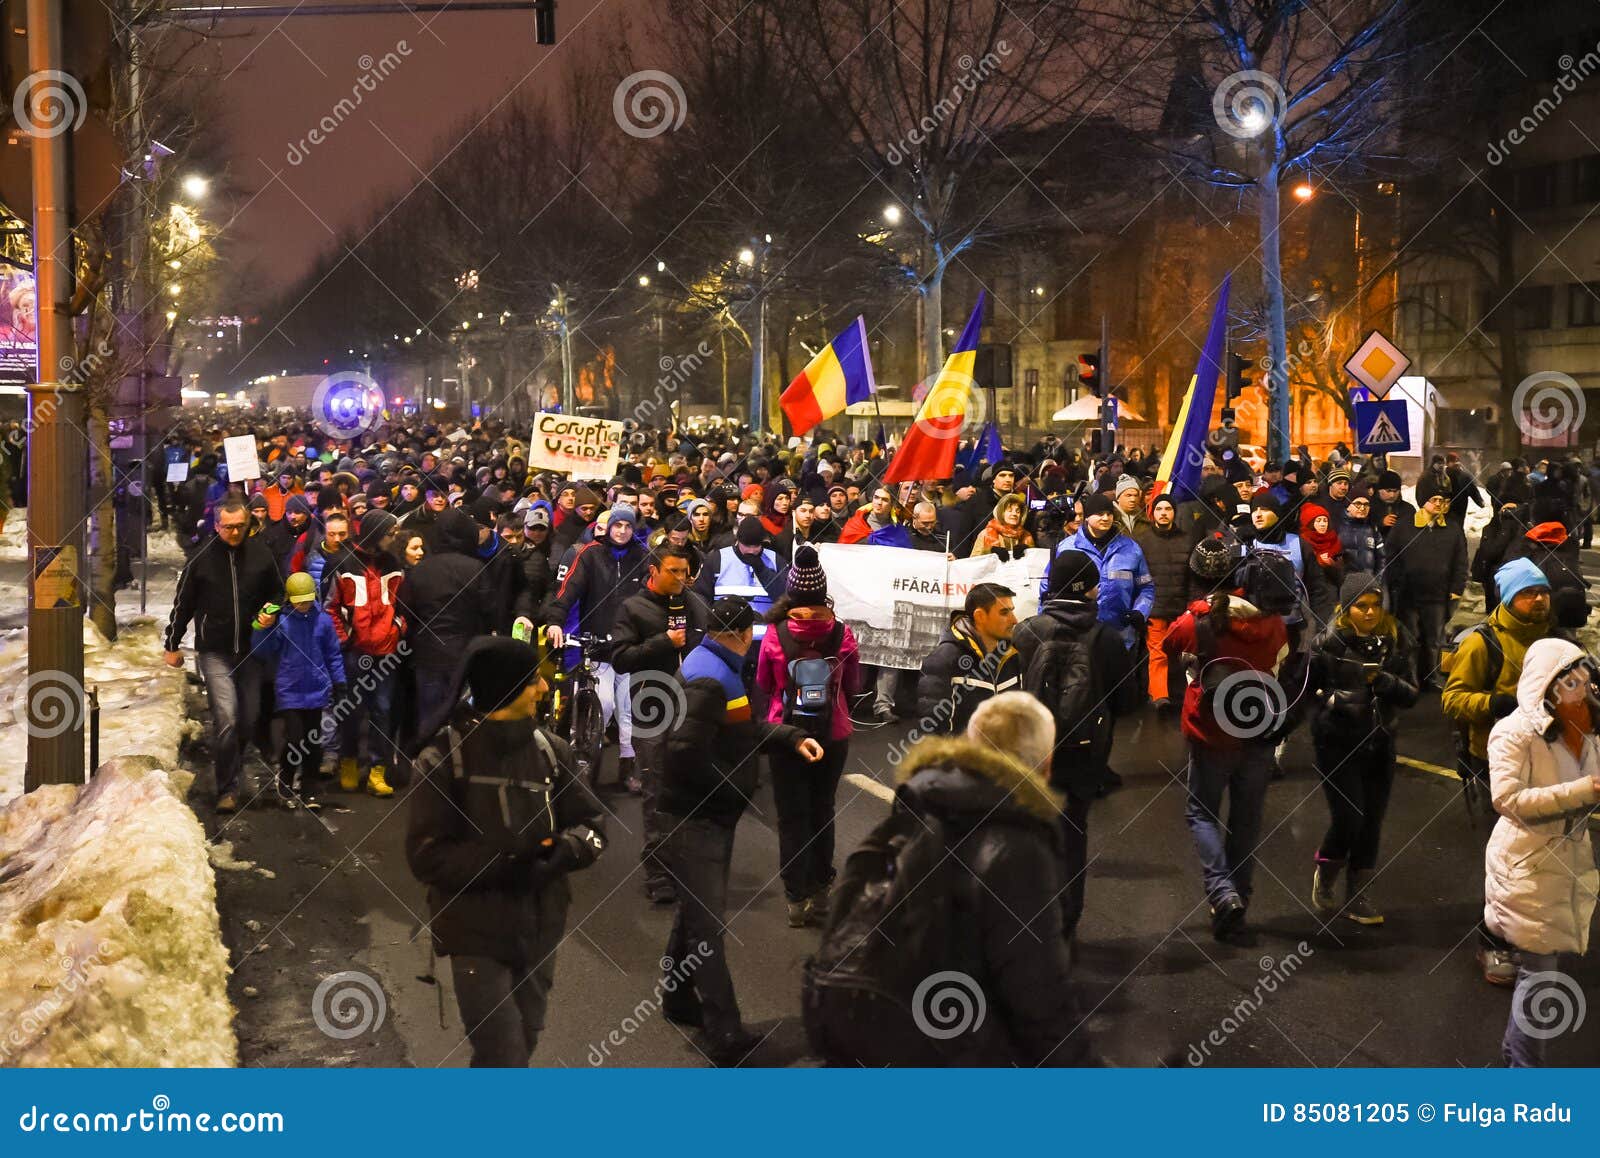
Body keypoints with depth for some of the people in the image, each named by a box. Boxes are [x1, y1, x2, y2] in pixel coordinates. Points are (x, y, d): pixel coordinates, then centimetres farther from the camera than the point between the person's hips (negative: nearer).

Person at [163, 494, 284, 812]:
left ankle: (231, 765, 32)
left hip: (252, 651, 3)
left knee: (250, 719, 6)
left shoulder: (261, 555, 0)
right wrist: (171, 645, 9)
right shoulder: (202, 557, -4)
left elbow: (280, 600, 11)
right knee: (226, 718, -12)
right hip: (215, 652, -2)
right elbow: (182, 603, 5)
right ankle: (227, 789, -5)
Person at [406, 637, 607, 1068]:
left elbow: (591, 825, 3)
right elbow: (427, 856, -15)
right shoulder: (445, 756, -13)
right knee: (502, 1055, -9)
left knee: (523, 1044, 18)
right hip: (476, 932, -5)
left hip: (539, 927, 5)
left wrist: (565, 852, -20)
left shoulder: (549, 749, 1)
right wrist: (505, 864, -24)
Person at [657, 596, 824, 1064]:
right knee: (707, 923, -7)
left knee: (696, 911, 23)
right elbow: (687, 751, -30)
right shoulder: (708, 679, -23)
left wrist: (793, 739, 4)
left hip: (708, 815, 11)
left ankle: (679, 999, 39)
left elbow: (745, 727, 18)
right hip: (694, 819, -11)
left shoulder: (718, 669, 11)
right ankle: (725, 1036, -5)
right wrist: (730, 790, -18)